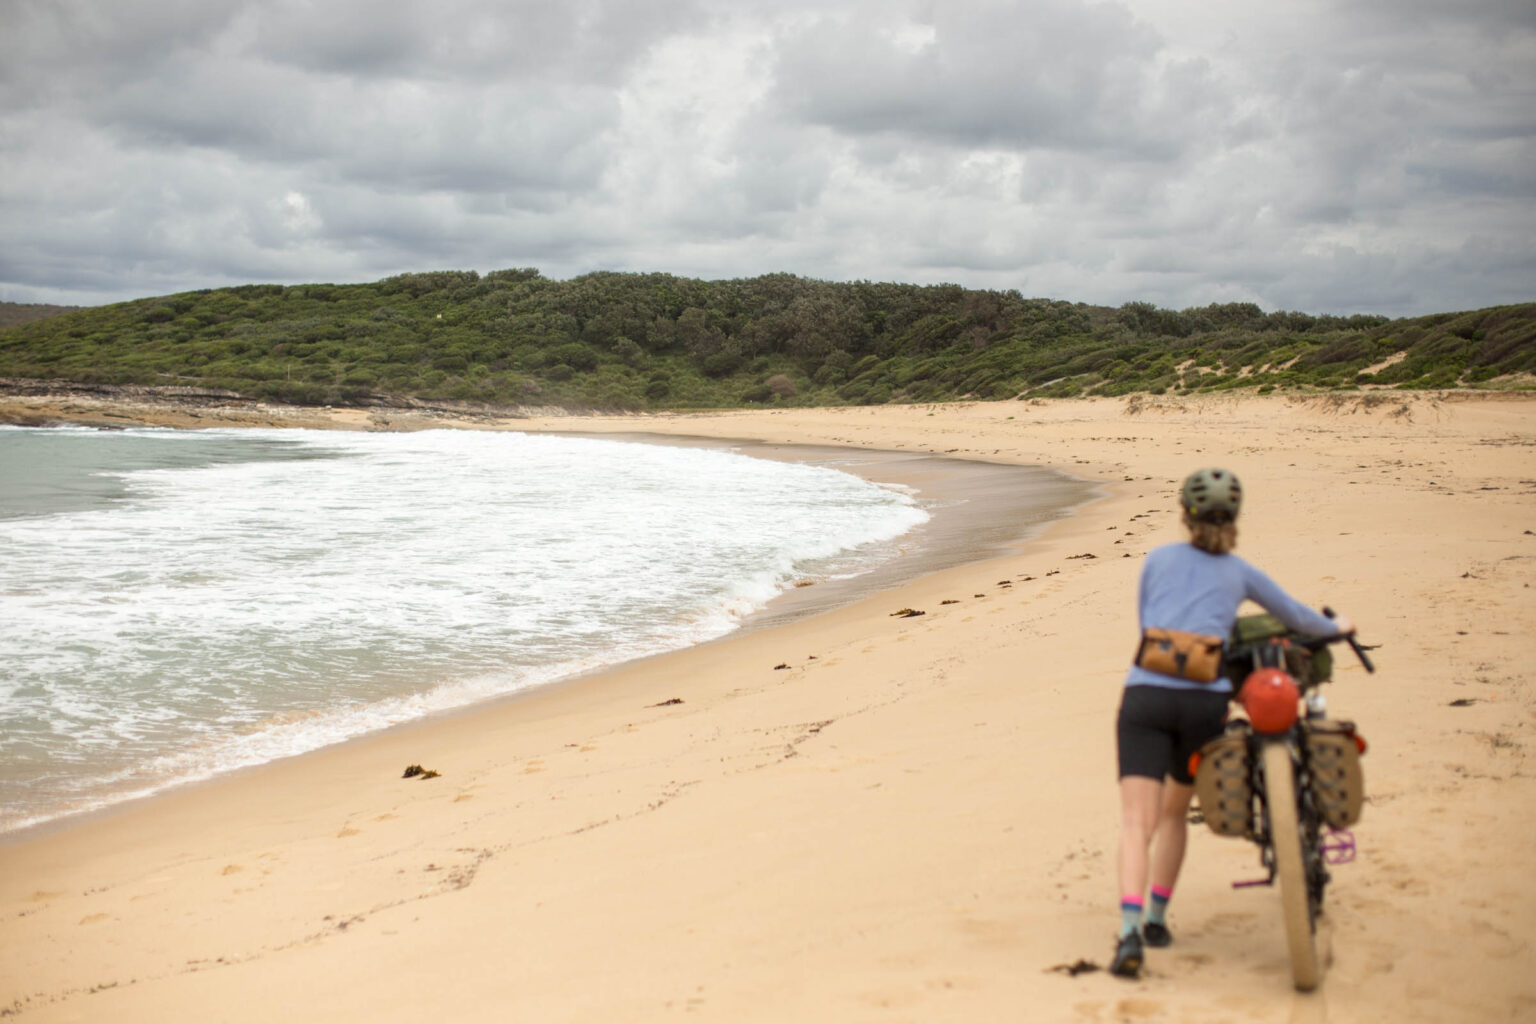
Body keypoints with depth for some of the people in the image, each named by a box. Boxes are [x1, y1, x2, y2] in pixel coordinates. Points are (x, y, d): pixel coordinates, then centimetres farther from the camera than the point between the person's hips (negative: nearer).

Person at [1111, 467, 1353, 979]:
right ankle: (1157, 917, 25)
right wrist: (1335, 627, 52)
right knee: (1175, 811, 22)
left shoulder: (1158, 559, 17)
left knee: (1137, 820, -8)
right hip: (1204, 700, 1)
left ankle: (1130, 931, -24)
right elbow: (1295, 616, 32)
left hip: (1145, 695, -1)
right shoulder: (1239, 572, 17)